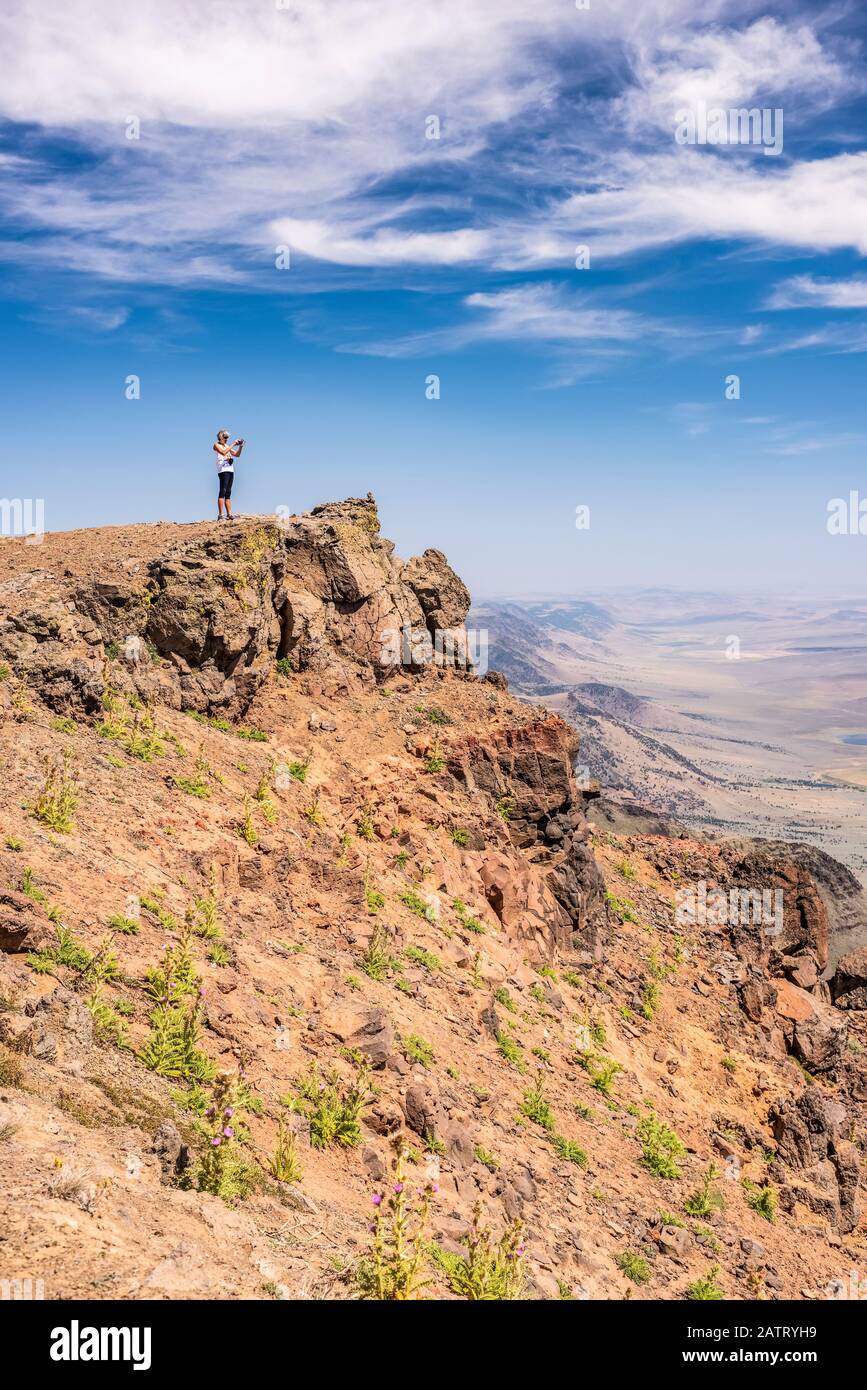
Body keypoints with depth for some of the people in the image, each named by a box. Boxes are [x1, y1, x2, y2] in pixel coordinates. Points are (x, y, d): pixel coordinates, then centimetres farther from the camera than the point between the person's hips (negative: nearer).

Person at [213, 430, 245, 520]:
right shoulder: (216, 445, 2)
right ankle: (220, 515, -18)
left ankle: (229, 514, 2)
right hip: (223, 470, -7)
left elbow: (237, 455, 19)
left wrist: (240, 447, 4)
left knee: (228, 493, 4)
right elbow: (223, 452, -16)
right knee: (222, 492, -14)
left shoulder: (227, 446, 22)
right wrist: (233, 445, -14)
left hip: (230, 470, 7)